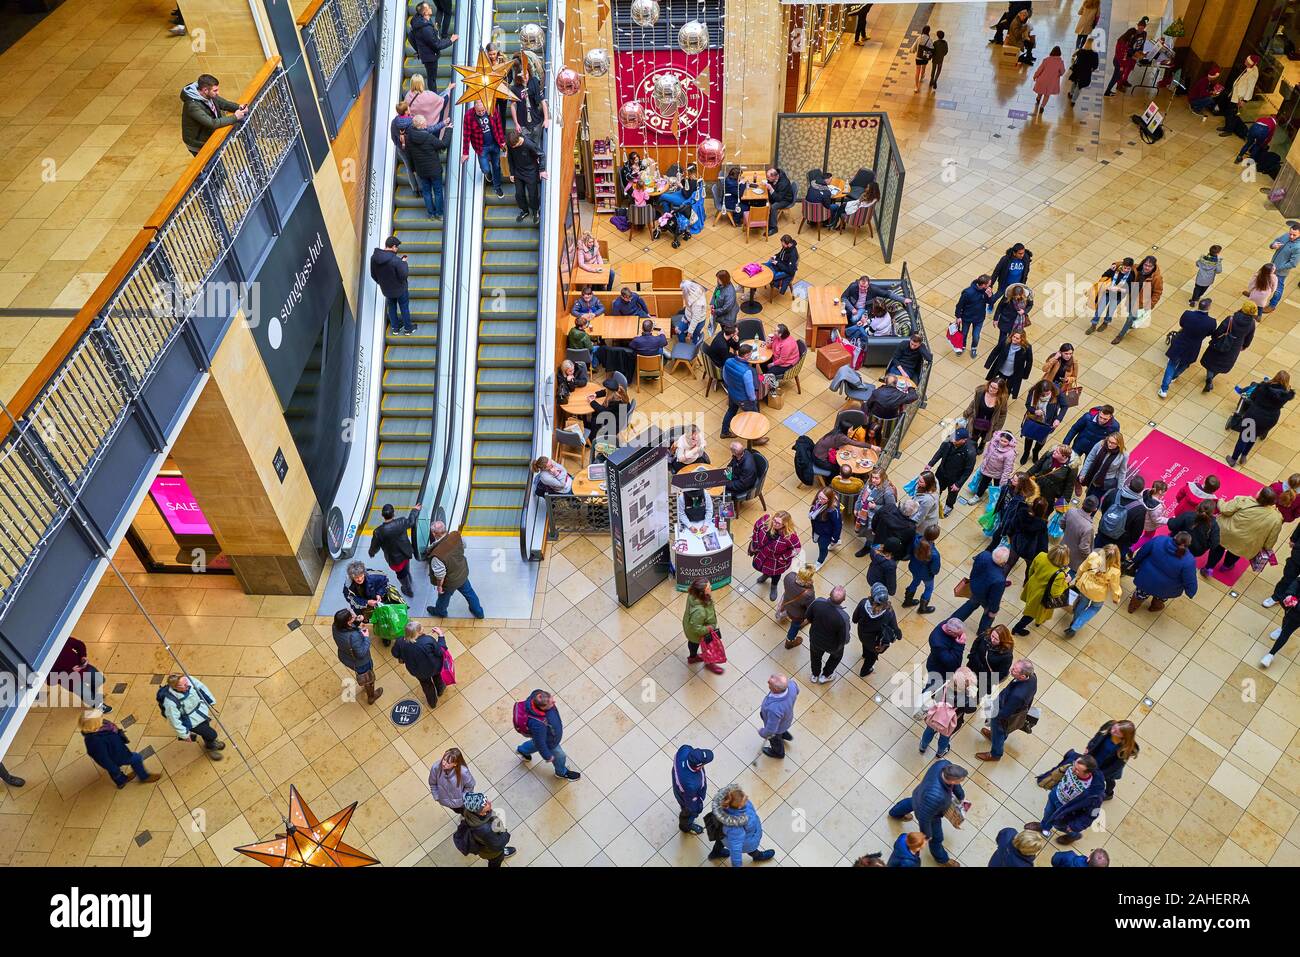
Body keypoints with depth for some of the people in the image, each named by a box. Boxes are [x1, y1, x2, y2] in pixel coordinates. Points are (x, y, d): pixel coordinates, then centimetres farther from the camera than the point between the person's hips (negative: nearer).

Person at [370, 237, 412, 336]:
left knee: (391, 308, 25)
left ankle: (395, 328, 39)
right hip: (400, 289, -5)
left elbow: (373, 275, -1)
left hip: (386, 289, 5)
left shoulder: (374, 257, -14)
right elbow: (404, 275, -25)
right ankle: (408, 329, 33)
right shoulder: (396, 260, -35)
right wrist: (404, 262, -10)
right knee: (404, 308, 17)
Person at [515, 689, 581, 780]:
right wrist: (547, 756, -12)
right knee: (559, 757, 25)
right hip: (549, 743, -6)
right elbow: (540, 743, -30)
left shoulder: (537, 696, -34)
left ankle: (522, 750, 68)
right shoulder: (537, 724, -49)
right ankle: (562, 772, 57)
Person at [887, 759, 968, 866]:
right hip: (930, 814, -6)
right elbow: (924, 817, -33)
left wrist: (961, 796, 5)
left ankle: (895, 813, 73)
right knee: (936, 838, 25)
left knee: (911, 802, 40)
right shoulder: (936, 797, -50)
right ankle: (941, 858, 58)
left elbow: (953, 784, -8)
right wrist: (926, 834, -16)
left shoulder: (944, 764, -33)